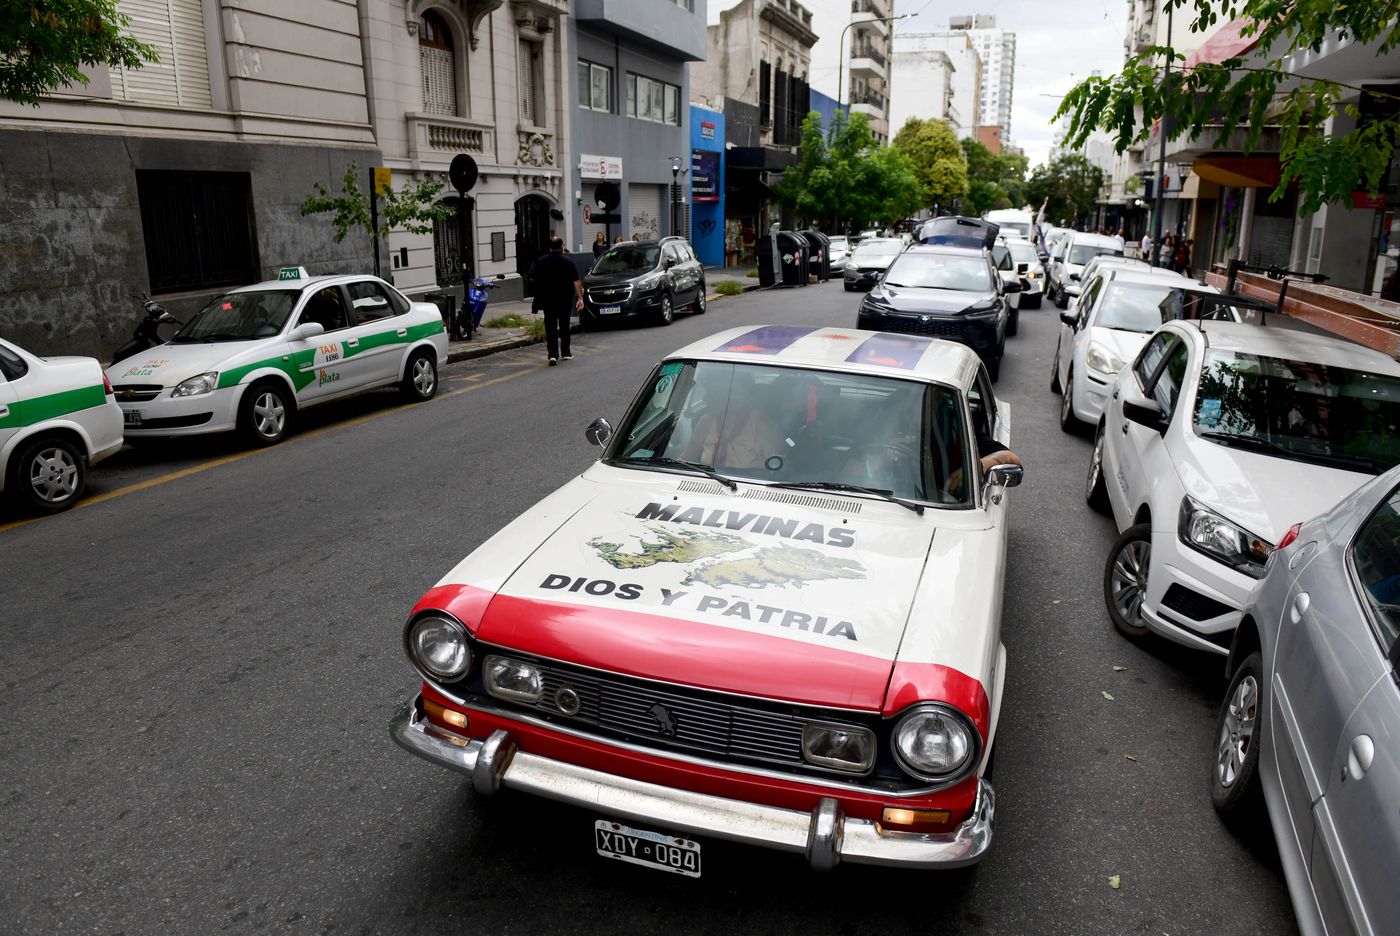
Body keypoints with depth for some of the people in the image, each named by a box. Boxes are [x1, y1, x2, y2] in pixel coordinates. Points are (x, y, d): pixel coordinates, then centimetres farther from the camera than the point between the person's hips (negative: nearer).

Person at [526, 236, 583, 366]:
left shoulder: (541, 261, -1)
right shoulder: (568, 262, -6)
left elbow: (532, 279, 1)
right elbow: (576, 281, -12)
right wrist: (580, 298, -13)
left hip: (547, 299, 0)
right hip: (565, 299, 0)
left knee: (550, 327, 0)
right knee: (564, 326, 14)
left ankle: (553, 354, -14)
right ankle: (565, 353, 22)